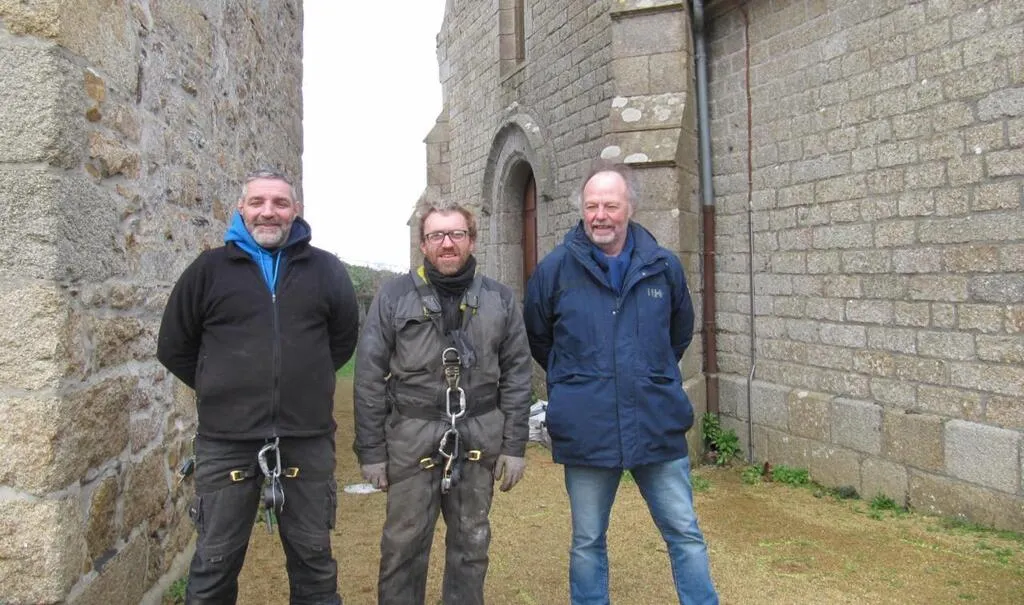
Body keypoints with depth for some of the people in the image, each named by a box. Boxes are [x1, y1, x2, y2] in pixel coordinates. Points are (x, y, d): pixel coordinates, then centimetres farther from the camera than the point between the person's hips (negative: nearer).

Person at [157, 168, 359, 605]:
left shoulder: (326, 270, 4)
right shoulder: (209, 269, 3)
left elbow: (344, 339, 15)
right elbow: (174, 347, 10)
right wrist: (221, 389, 9)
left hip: (307, 441, 1)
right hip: (226, 442, 0)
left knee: (314, 561, 15)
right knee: (215, 564, 13)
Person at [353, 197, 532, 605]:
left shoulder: (500, 299, 3)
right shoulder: (394, 296, -3)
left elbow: (517, 374, 4)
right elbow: (369, 377, -2)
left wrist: (515, 446, 1)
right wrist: (371, 450, -4)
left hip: (479, 439, 2)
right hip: (412, 437, -2)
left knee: (471, 542, 15)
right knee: (404, 544, 7)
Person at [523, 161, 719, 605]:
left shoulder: (664, 266, 0)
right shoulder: (555, 269, -4)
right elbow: (538, 339, 12)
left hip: (658, 428, 1)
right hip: (586, 432, -1)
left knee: (685, 534, 10)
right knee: (587, 542, 13)